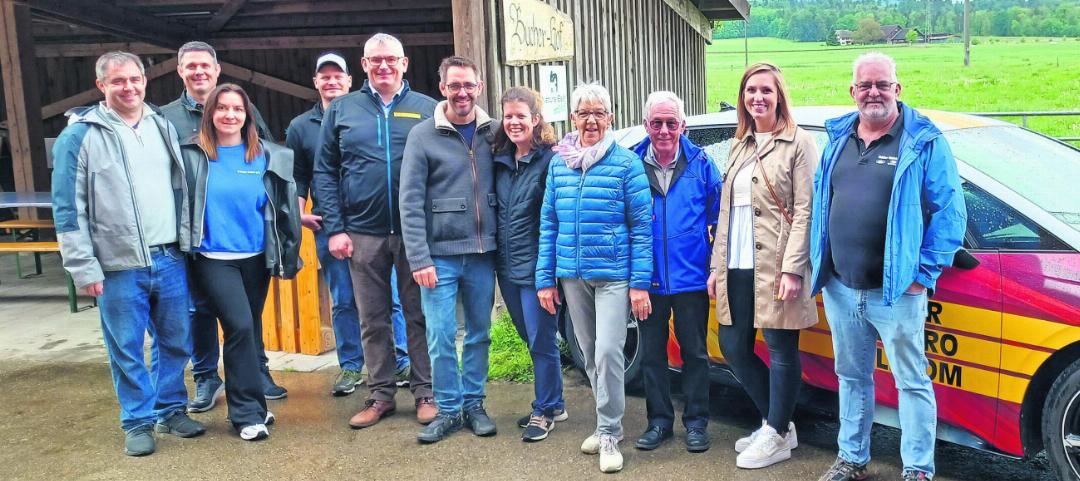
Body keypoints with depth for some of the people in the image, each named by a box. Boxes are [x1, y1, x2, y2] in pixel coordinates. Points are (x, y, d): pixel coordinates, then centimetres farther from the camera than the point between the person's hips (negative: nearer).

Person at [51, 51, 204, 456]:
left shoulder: (162, 127, 10)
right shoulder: (79, 136, -4)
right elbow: (68, 208, -6)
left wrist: (185, 242, 13)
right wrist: (84, 267, -10)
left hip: (170, 259, 4)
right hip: (119, 266, -4)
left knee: (176, 342, 12)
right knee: (127, 350, 4)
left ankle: (172, 410, 29)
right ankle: (138, 422, 20)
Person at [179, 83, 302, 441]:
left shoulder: (267, 156, 2)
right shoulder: (192, 155, -4)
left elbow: (284, 207, 5)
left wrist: (289, 253, 4)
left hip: (256, 257, 3)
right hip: (213, 259, -3)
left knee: (251, 329, 13)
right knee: (240, 326, -13)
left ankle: (250, 404, 28)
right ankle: (248, 412, 0)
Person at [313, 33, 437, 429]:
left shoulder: (427, 109, 3)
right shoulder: (341, 110, 6)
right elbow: (324, 172, 6)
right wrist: (334, 228, -2)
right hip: (363, 233, 2)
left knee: (420, 315, 6)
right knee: (372, 320, 10)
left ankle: (425, 392, 18)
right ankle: (381, 394, 21)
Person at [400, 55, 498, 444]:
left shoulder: (492, 132, 5)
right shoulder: (423, 135, -4)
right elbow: (411, 203, -6)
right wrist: (419, 258, -12)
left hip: (482, 253, 3)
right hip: (440, 254, -3)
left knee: (479, 334, 11)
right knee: (441, 336, 0)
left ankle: (474, 403, 26)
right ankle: (449, 409, 16)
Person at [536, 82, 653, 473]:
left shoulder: (626, 163, -5)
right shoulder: (559, 163, 7)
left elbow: (642, 226, -6)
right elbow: (548, 223, 9)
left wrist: (640, 282, -11)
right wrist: (545, 277, 5)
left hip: (614, 275, -4)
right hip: (572, 275, 4)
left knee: (607, 352, -10)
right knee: (589, 354, 12)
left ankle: (608, 434, 5)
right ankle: (608, 424, 29)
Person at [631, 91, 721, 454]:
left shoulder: (701, 164, -2)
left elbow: (718, 218, 3)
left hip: (691, 278, -1)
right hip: (648, 279, 1)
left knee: (694, 352, 9)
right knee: (651, 353, 11)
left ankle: (696, 422, 23)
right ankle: (659, 420, 26)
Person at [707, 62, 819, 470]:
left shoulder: (798, 143, -3)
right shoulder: (739, 146, 16)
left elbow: (804, 211, -10)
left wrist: (792, 269, -18)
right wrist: (718, 265, 12)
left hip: (774, 267, -7)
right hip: (737, 267, 7)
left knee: (781, 349, 2)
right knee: (733, 347, 10)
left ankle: (776, 436, 17)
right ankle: (778, 424, 27)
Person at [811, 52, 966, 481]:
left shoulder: (924, 142, -6)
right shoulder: (837, 139, 10)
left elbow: (950, 212, -8)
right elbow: (819, 203, 16)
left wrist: (924, 272, -12)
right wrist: (819, 263, 10)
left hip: (896, 291, -5)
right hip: (839, 289, 5)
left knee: (912, 381, 4)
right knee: (852, 377, 17)